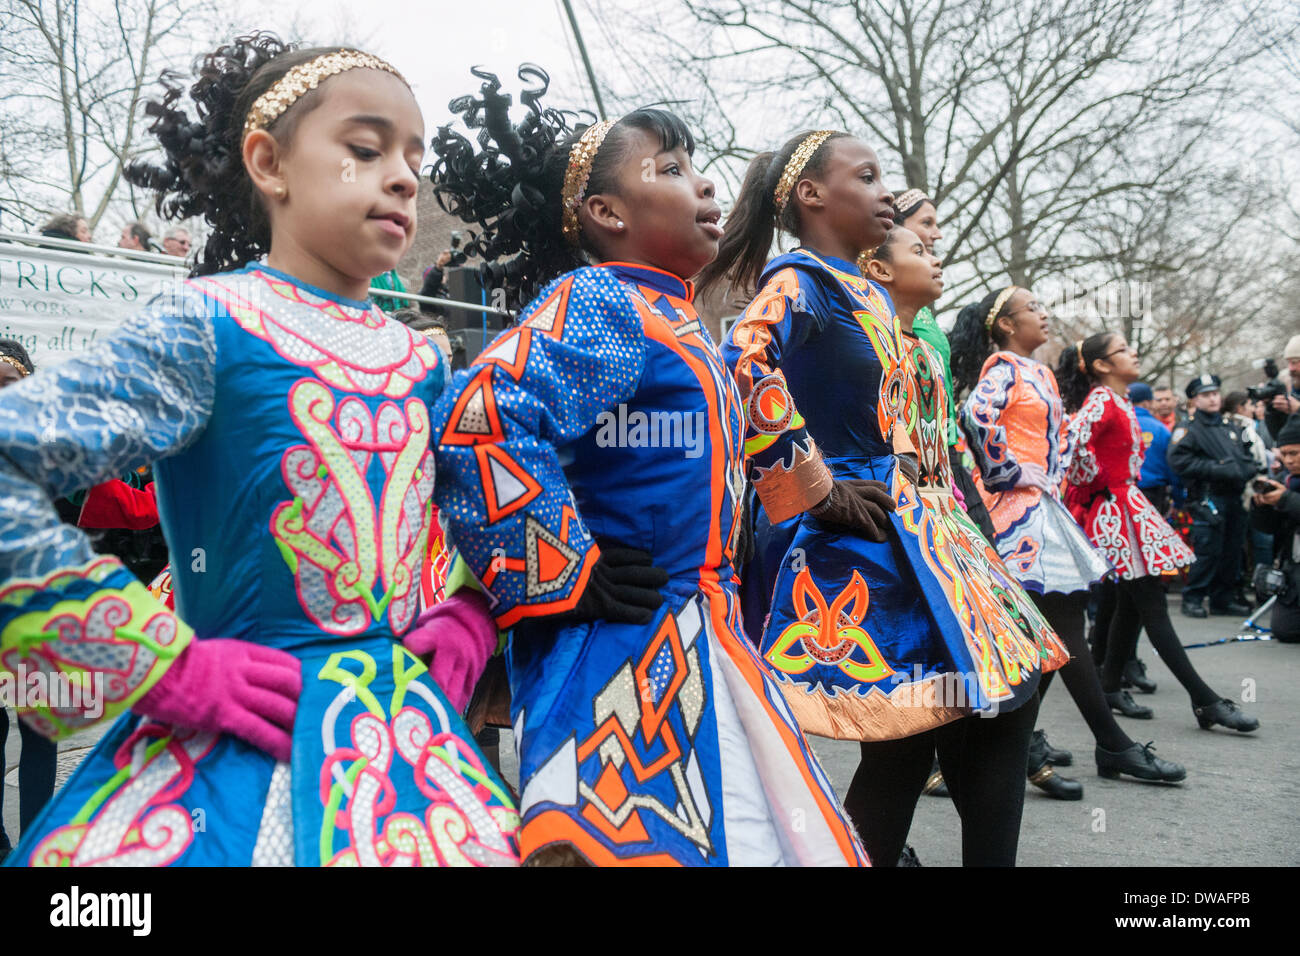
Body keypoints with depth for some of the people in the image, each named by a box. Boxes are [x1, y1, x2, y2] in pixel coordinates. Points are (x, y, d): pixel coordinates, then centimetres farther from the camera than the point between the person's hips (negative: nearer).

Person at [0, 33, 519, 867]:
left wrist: (470, 613, 5)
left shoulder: (417, 359, 7)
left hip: (405, 724, 5)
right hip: (249, 729, -4)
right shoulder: (209, 326, -10)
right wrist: (166, 666, -16)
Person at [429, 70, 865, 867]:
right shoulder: (594, 304, -15)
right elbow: (479, 423, -31)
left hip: (699, 647, 10)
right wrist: (570, 576, -22)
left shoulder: (671, 318, 14)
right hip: (627, 656, -9)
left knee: (750, 831, 17)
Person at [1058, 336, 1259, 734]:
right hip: (1113, 509, -10)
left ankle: (1110, 687, 20)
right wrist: (1097, 481, -17)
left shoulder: (1118, 400, 16)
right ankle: (1205, 700, -8)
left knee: (1129, 603, 12)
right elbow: (1075, 437, -29)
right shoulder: (1101, 398, -13)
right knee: (1151, 605, -8)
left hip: (1126, 505, 10)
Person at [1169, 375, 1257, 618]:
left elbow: (1250, 457, 24)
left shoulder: (1233, 427, 21)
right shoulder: (1188, 430, -1)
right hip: (1208, 499, -6)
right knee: (1207, 551, -10)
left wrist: (1248, 470, 0)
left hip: (1235, 498, 7)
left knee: (1232, 550, 9)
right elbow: (1180, 461, -15)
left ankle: (1224, 599, 19)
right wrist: (1219, 469, -17)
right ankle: (1192, 599, 0)